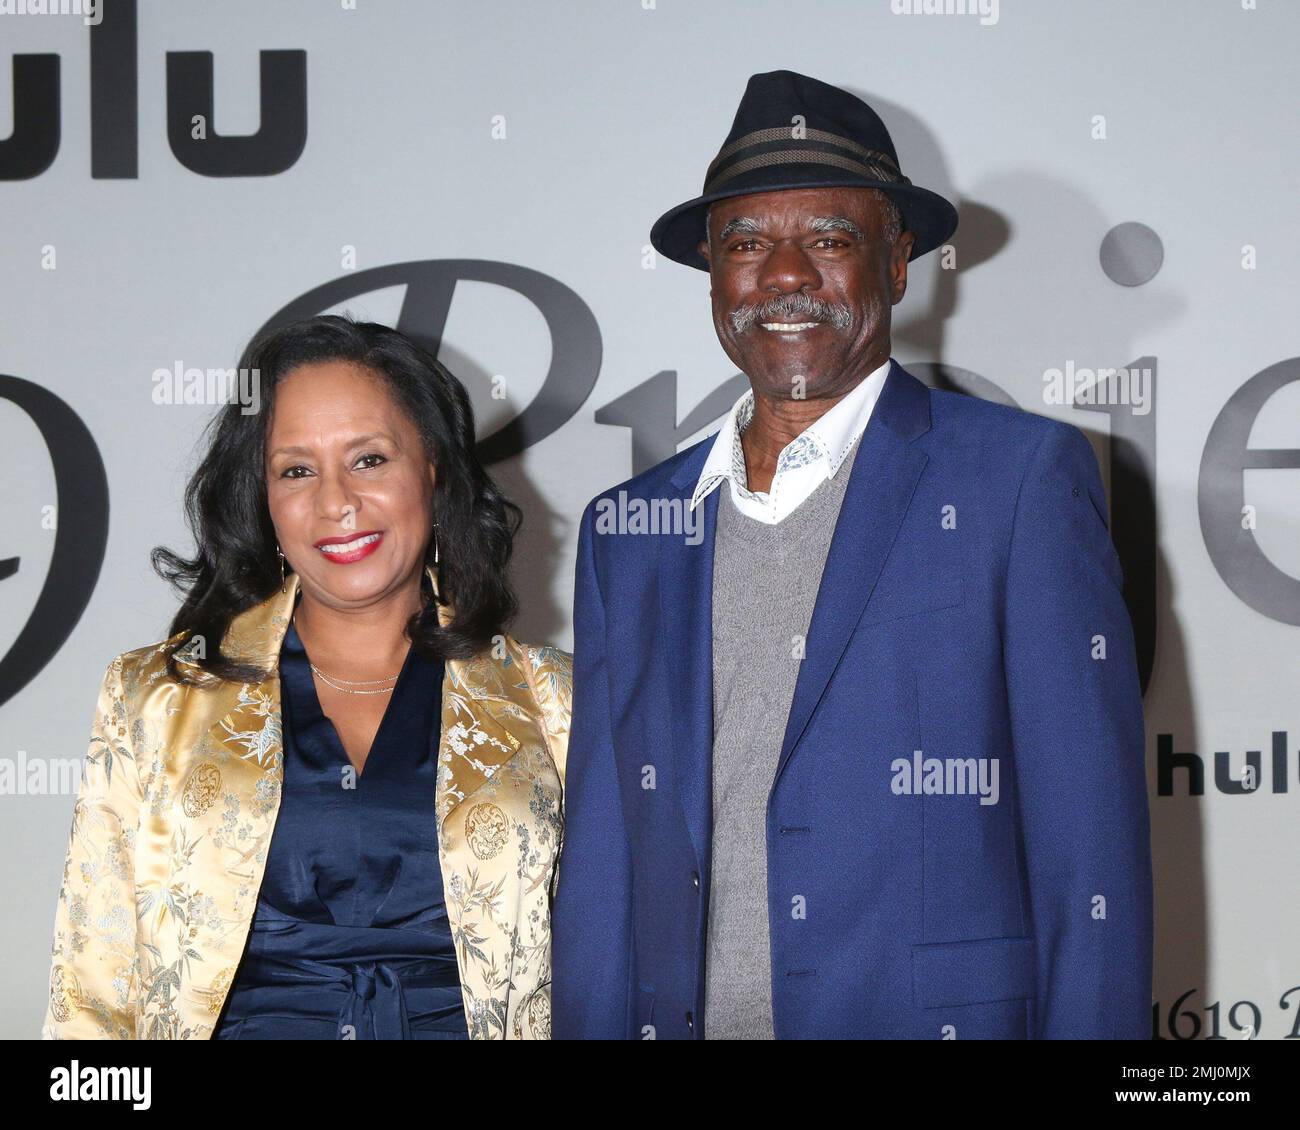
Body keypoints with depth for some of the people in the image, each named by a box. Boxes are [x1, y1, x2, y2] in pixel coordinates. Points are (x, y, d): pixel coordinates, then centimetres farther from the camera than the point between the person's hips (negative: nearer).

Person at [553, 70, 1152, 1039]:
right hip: (678, 1018, 4)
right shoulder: (626, 531, 9)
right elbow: (601, 866, 9)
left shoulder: (1025, 478, -4)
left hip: (937, 1014, -3)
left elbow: (1091, 860, -8)